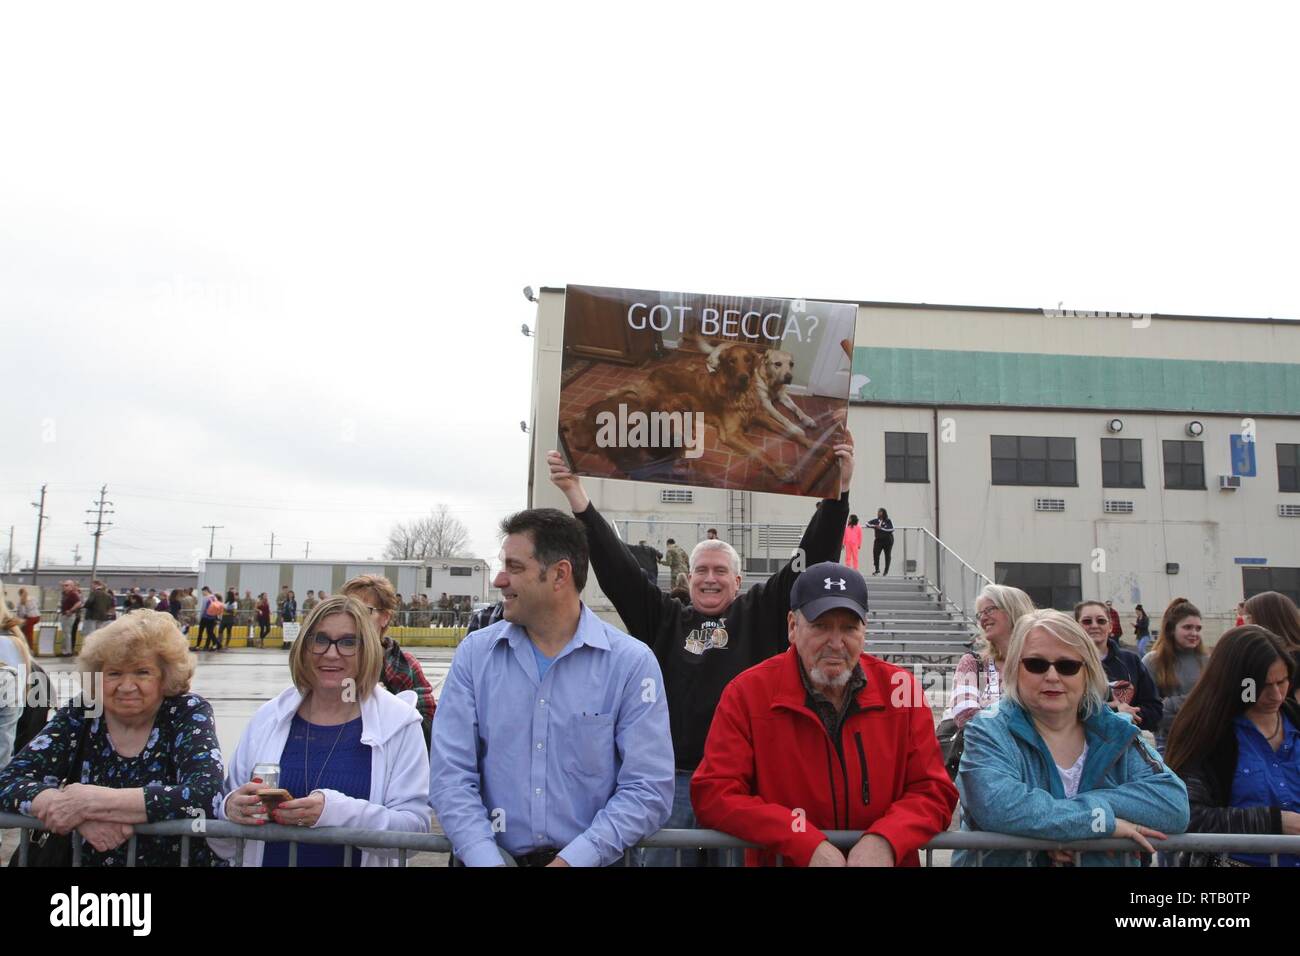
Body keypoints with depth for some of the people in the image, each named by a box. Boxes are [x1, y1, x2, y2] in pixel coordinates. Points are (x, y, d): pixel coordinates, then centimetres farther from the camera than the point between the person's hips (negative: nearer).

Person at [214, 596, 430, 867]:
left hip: (358, 859, -3)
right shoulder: (269, 717, 5)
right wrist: (231, 809, -10)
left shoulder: (399, 722, -5)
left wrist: (336, 811, -22)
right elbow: (230, 802, 11)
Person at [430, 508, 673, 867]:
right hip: (496, 854, 2)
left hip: (589, 859, -1)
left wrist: (571, 860, -15)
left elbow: (647, 788, -7)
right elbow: (450, 773, -1)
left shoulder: (632, 662, -4)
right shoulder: (474, 654, 4)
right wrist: (487, 860, -13)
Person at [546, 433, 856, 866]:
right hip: (672, 779, 1)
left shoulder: (761, 612, 8)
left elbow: (812, 561, 2)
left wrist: (838, 491, -7)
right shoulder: (663, 618, 10)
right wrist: (575, 494, -2)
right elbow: (615, 567, 4)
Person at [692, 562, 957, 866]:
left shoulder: (901, 690, 1)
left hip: (887, 857, 2)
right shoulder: (746, 693, -5)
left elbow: (933, 792, 3)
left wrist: (884, 840, -15)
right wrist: (808, 844, -17)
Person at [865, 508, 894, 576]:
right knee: (875, 553, -13)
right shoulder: (876, 520, 4)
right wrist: (874, 526, -11)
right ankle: (877, 569, -5)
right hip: (878, 540, 2)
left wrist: (881, 528, -20)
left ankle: (886, 571, 15)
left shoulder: (888, 521, -5)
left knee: (887, 555, 5)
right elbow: (867, 523, 7)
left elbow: (891, 529, -15)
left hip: (887, 540, -2)